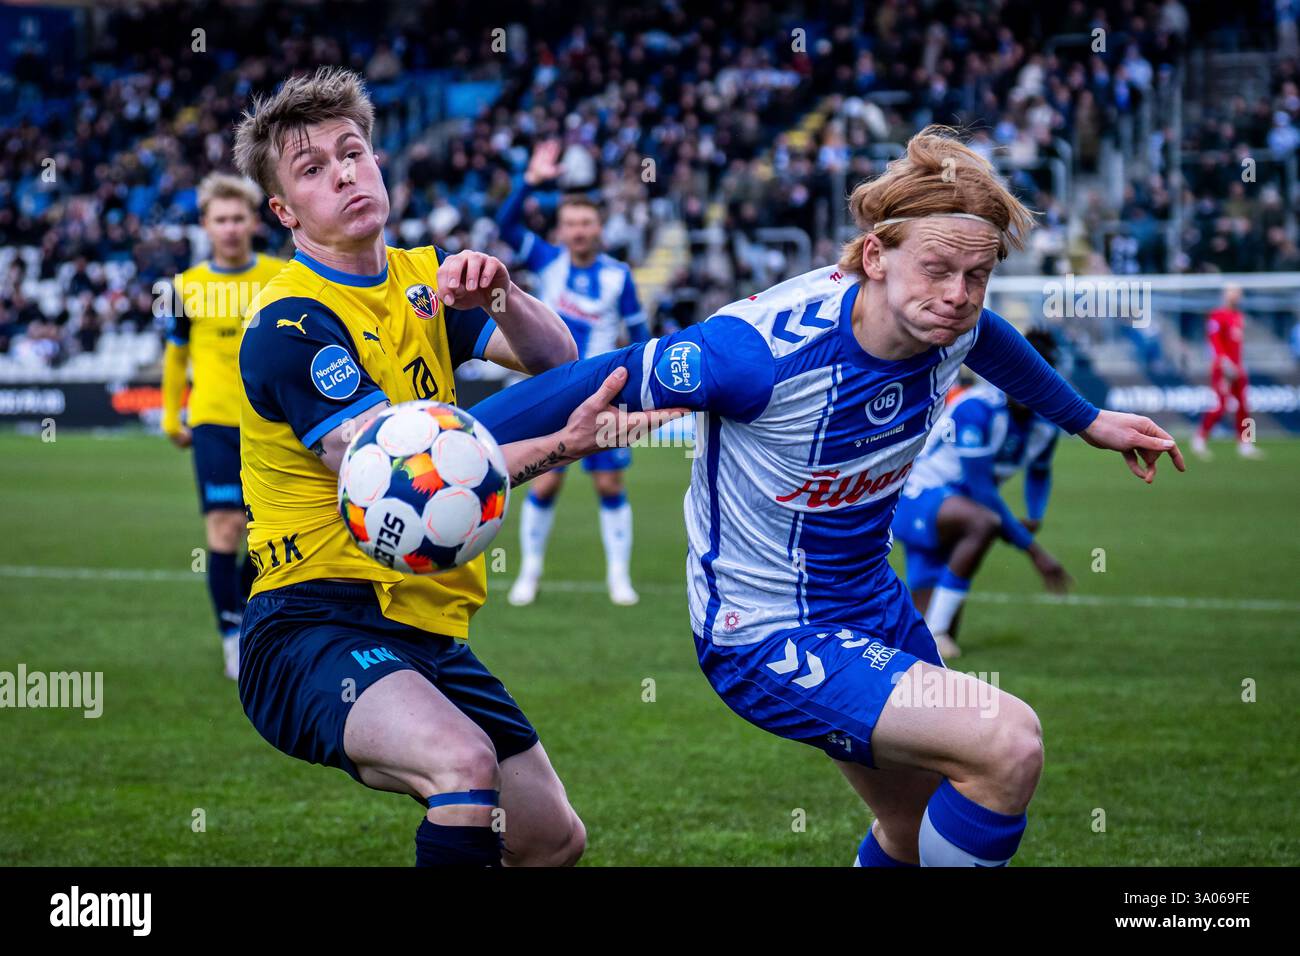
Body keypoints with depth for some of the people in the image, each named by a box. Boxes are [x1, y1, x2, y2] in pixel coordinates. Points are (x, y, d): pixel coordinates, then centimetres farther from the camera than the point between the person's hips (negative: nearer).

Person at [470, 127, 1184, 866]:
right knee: (1008, 741, -26)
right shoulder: (765, 347, -32)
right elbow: (587, 386, -22)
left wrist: (1088, 422, 29)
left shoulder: (949, 322, -11)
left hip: (876, 606, 8)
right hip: (768, 639, -8)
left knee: (919, 833, 26)